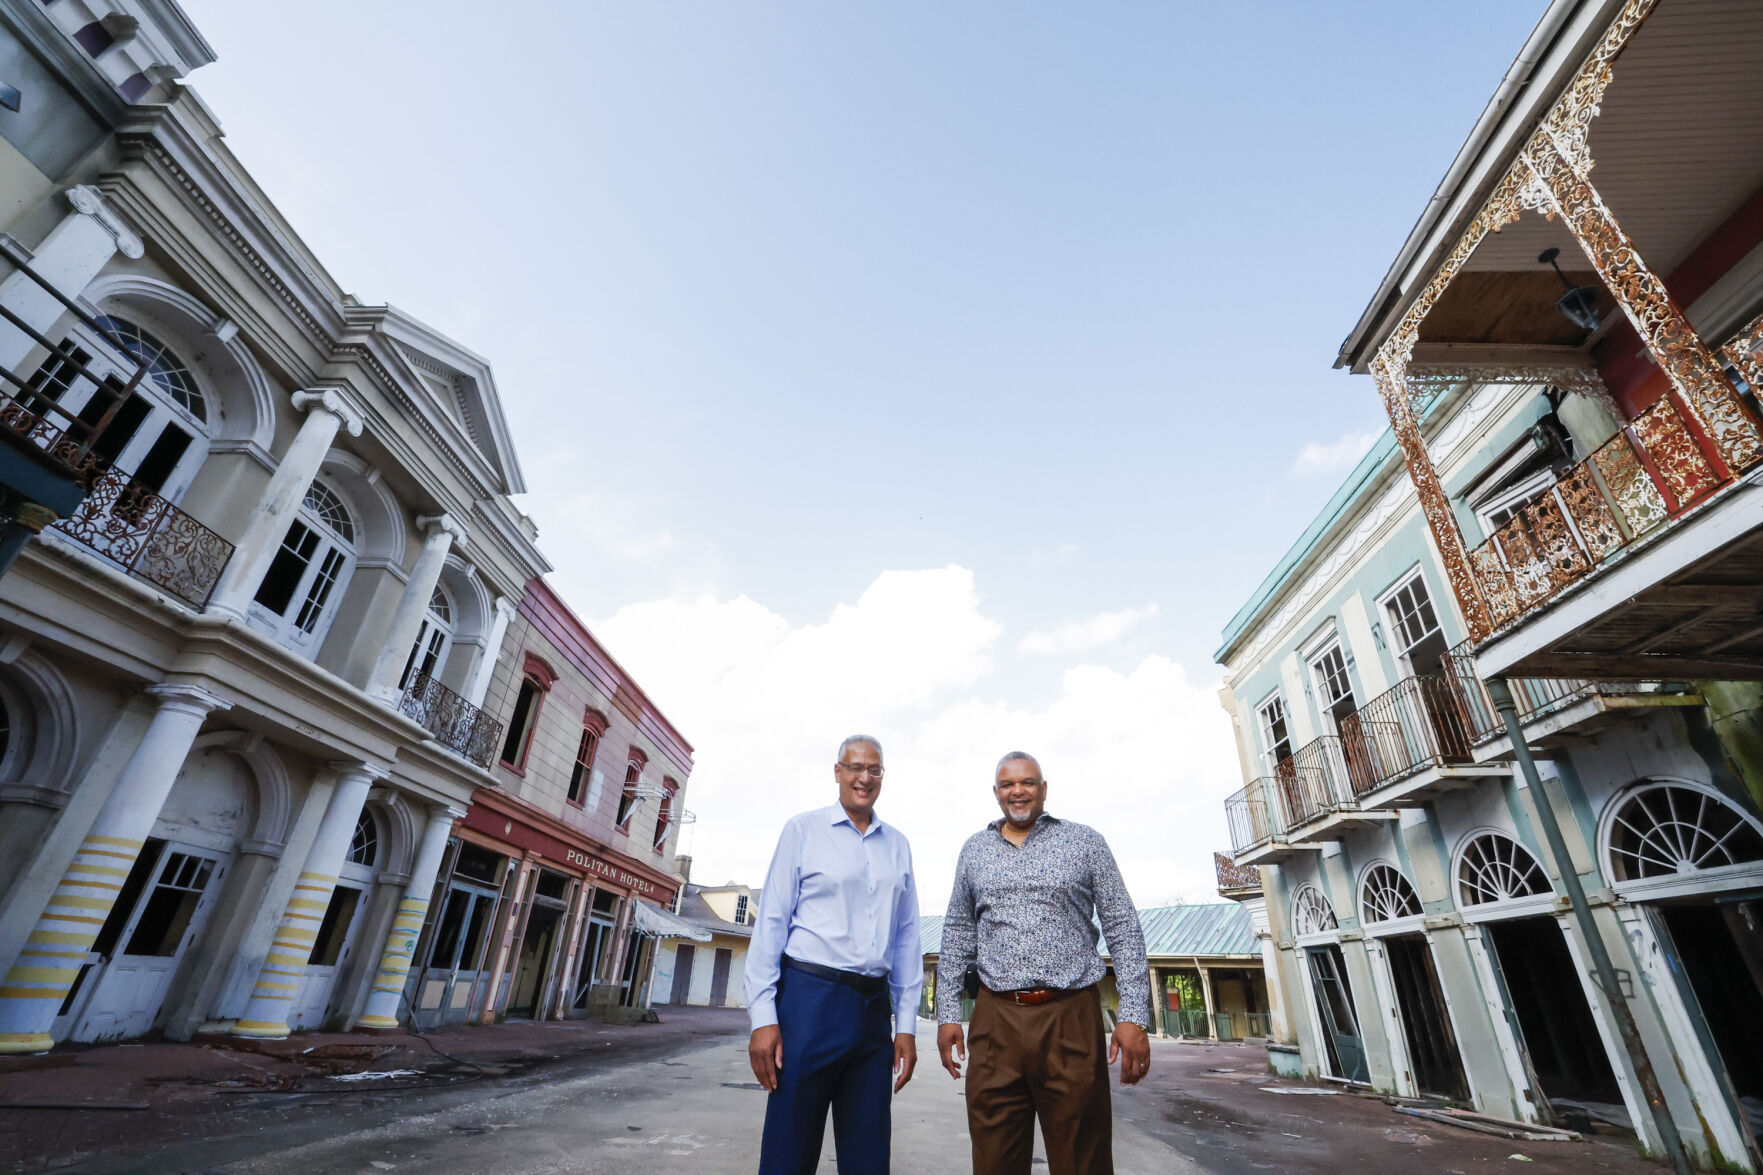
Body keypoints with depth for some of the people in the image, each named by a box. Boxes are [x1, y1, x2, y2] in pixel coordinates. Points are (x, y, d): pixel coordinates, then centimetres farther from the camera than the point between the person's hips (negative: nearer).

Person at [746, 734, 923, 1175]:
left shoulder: (898, 845, 10)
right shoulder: (803, 829, -1)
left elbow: (906, 936, 11)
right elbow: (771, 922, -4)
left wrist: (906, 1023, 8)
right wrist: (762, 1016, -9)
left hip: (875, 1006, 4)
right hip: (811, 998, -4)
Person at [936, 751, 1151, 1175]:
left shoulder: (1085, 842, 3)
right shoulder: (974, 850, 10)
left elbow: (1123, 929, 2)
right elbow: (957, 934, 13)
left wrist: (1134, 1016, -6)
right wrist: (947, 1013, 8)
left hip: (1071, 1018, -2)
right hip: (995, 1021, 2)